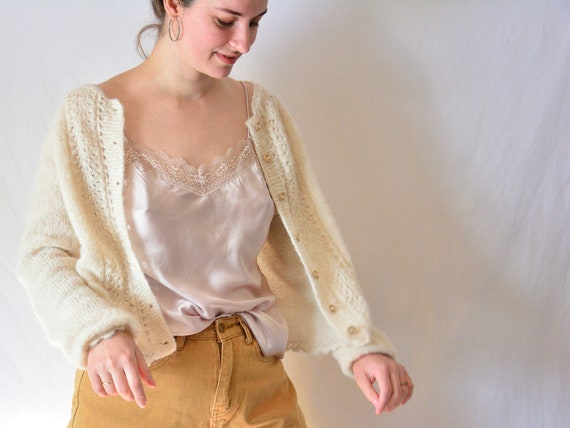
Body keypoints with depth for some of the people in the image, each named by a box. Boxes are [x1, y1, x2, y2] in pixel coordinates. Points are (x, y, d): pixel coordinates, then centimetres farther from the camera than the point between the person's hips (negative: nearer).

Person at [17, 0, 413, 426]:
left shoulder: (262, 111, 3)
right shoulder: (90, 114, -8)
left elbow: (308, 244, 2)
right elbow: (43, 252, -8)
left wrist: (361, 346, -9)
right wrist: (99, 332, -25)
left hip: (253, 374, 3)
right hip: (135, 379, -3)